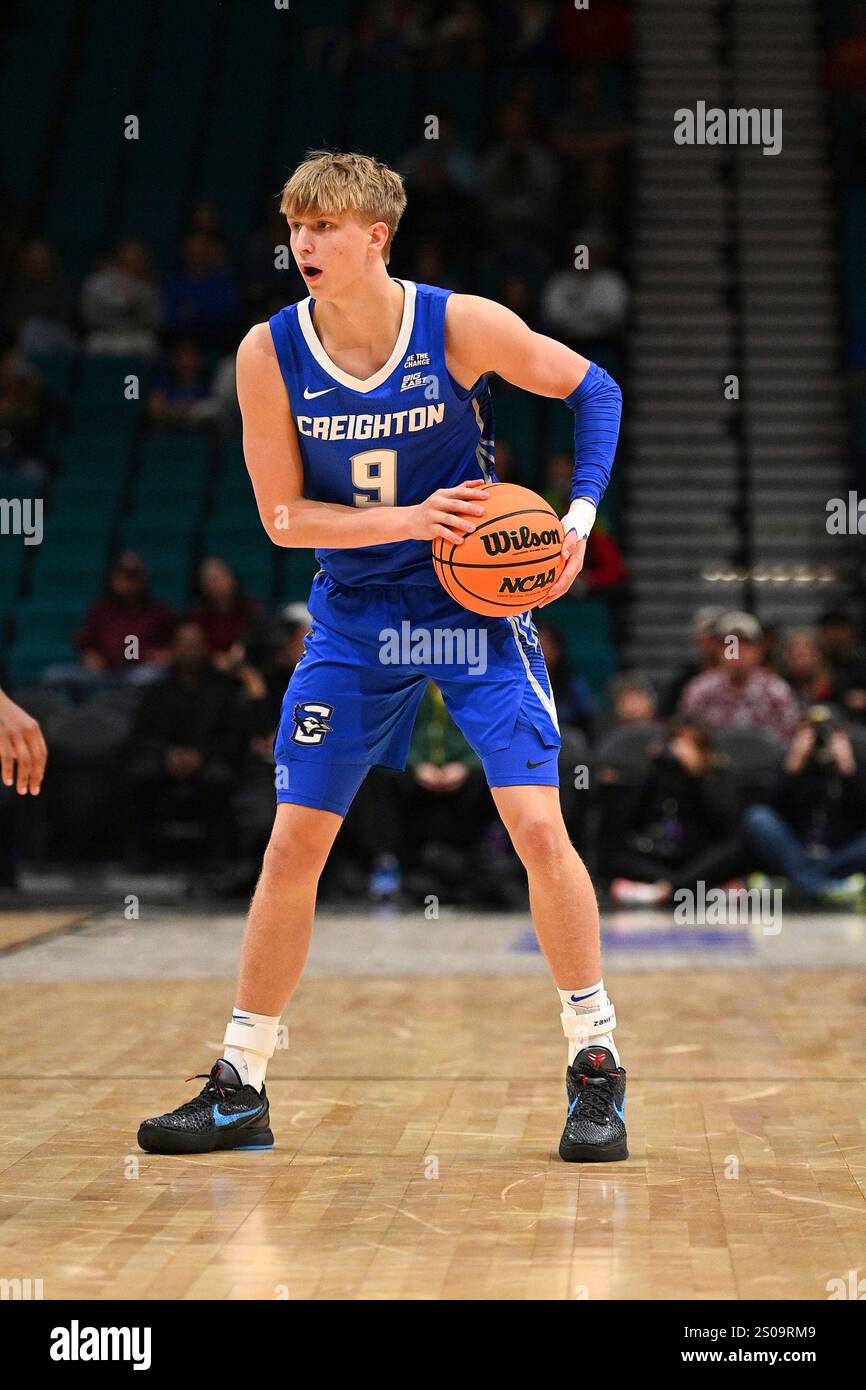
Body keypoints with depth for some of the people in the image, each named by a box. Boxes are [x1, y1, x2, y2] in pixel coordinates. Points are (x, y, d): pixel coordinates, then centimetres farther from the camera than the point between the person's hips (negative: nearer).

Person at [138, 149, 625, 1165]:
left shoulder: (461, 326, -14)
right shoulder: (270, 354, -10)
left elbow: (592, 389, 0)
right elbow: (283, 517, -7)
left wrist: (579, 515, -12)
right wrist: (410, 520, -21)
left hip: (477, 605, -2)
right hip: (353, 620, 2)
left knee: (537, 825, -12)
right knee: (291, 848, 2)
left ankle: (596, 1066, 3)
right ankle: (239, 1089, 15)